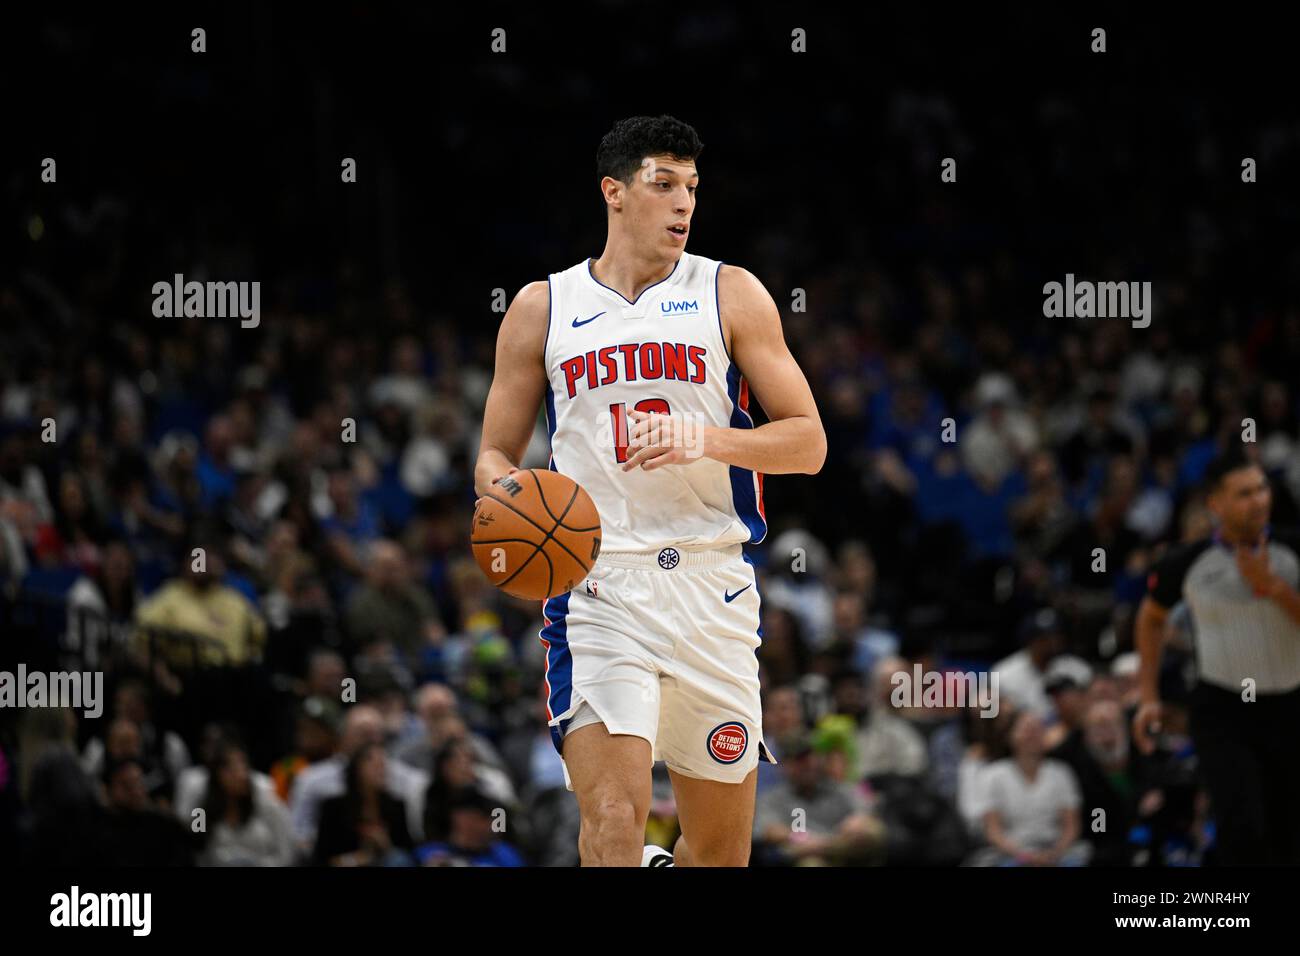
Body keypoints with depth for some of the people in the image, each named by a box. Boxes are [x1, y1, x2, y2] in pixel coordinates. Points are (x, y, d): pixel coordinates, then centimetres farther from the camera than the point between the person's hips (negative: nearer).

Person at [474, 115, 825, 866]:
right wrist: (503, 486, -9)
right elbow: (496, 453, 15)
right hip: (596, 585, -1)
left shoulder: (731, 296, 7)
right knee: (614, 819, -20)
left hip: (713, 586, 1)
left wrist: (707, 439, -15)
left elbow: (808, 443, 3)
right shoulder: (542, 309, 9)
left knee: (721, 845, 9)